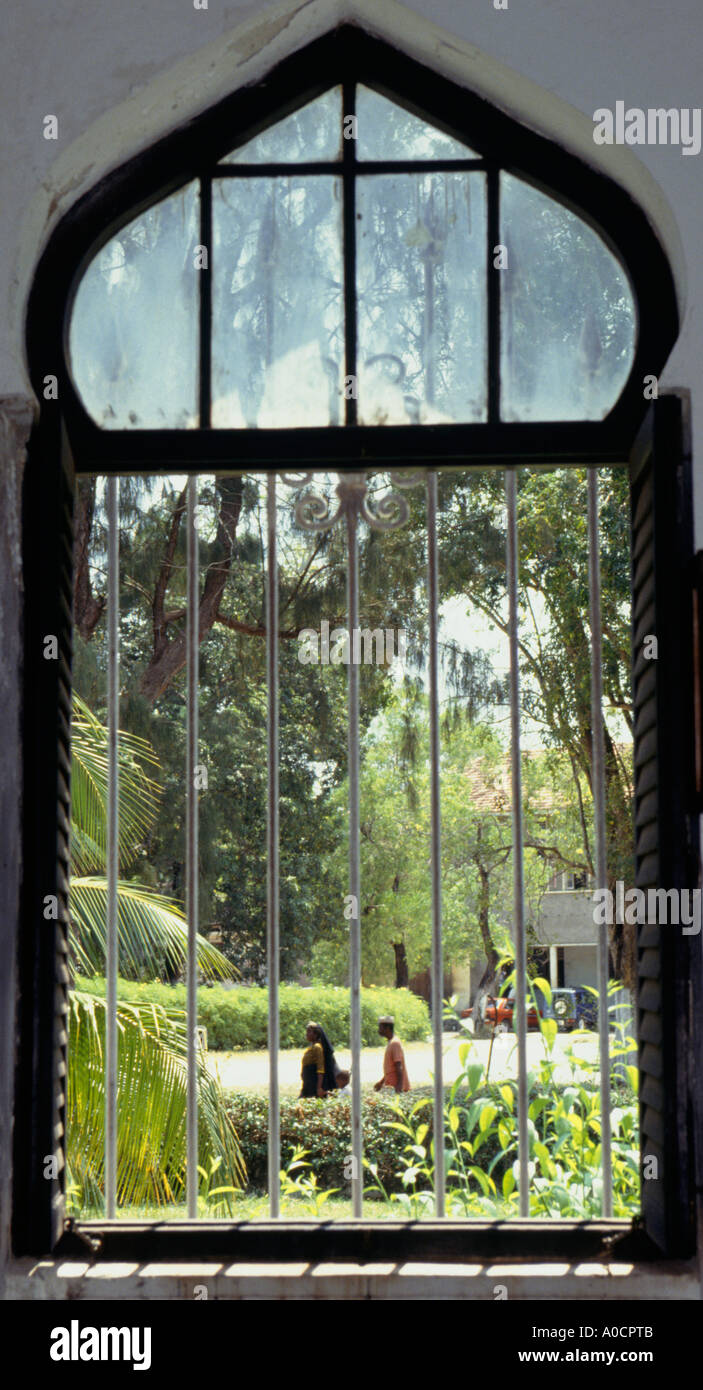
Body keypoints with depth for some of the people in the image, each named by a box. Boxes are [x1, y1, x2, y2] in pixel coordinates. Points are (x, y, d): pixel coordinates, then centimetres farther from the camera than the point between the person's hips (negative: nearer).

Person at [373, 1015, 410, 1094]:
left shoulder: (395, 1043, -14)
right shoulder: (389, 1043, 17)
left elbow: (399, 1067, -20)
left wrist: (399, 1087, -25)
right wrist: (381, 1082, 25)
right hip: (390, 1086, 9)